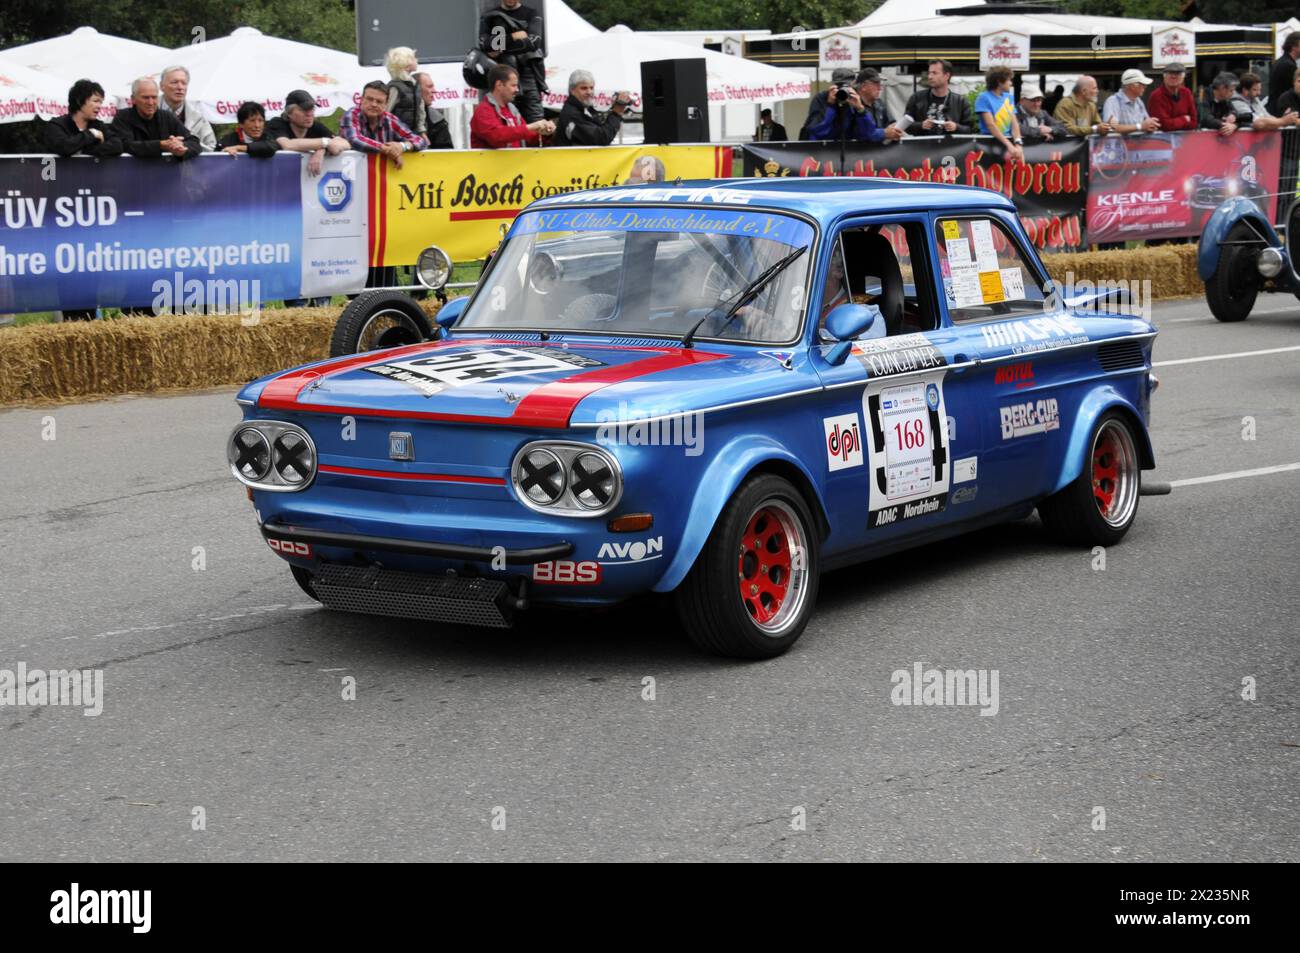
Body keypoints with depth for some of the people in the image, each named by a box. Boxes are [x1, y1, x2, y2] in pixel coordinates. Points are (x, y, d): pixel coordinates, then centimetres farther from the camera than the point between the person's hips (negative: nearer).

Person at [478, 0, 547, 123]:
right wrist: (513, 37, -7)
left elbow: (533, 42, -8)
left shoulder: (532, 15, 9)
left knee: (535, 122, -6)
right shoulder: (489, 17, 13)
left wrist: (501, 48, -6)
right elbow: (484, 44, -4)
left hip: (528, 76, -1)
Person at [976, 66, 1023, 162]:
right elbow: (990, 125, -14)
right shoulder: (984, 98, -4)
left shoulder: (1009, 97, 14)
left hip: (1008, 141, 5)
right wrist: (1009, 145, -23)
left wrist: (1018, 144, -14)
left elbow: (1014, 122, 6)